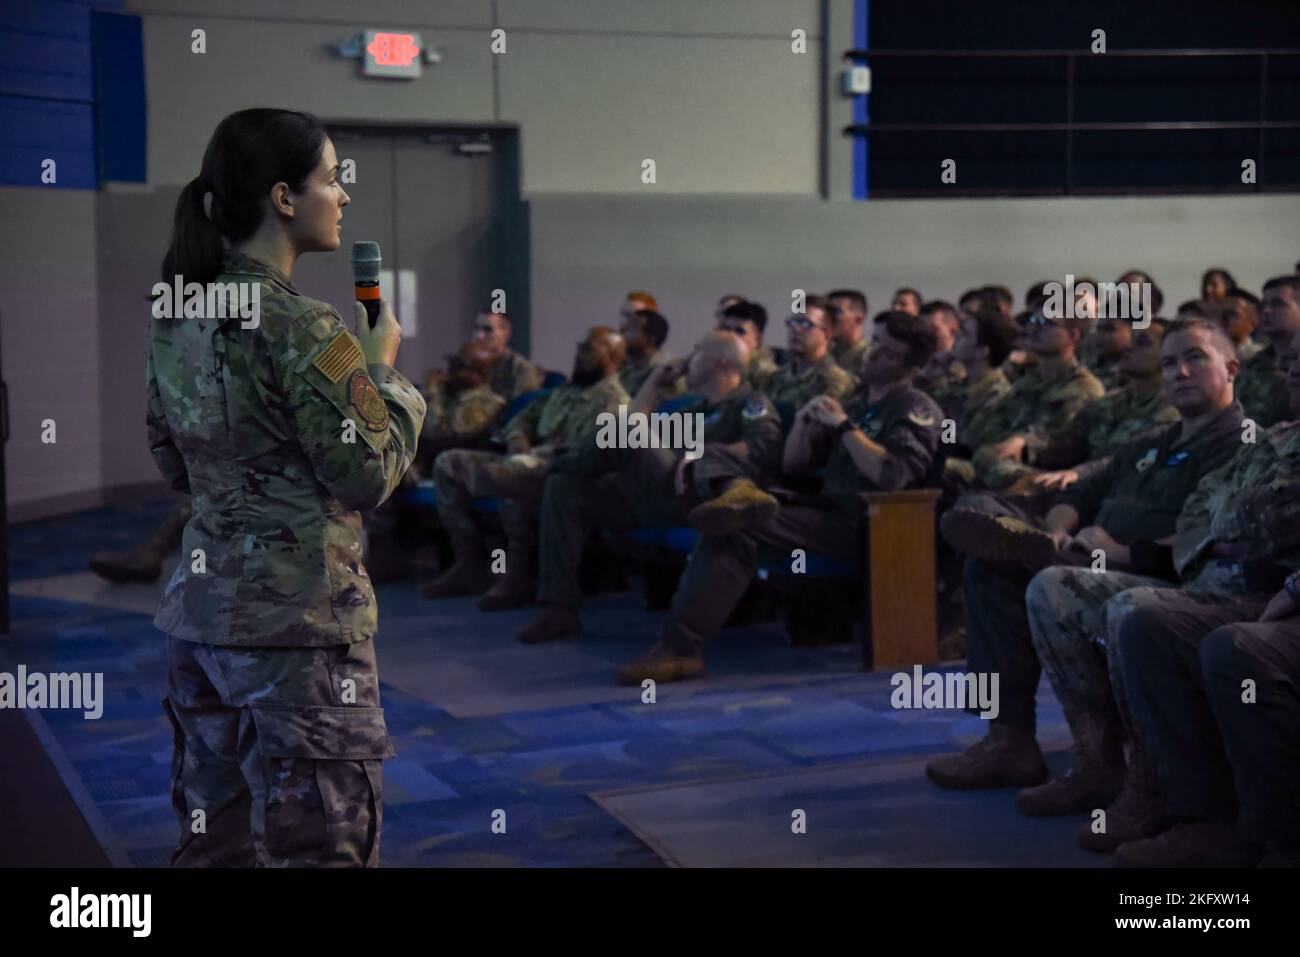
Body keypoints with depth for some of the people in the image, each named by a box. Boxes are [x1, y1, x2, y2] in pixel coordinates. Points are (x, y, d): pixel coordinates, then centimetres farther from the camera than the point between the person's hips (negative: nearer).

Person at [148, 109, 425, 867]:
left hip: (200, 608, 8)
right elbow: (371, 475, -12)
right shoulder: (301, 327, -16)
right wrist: (383, 368, 3)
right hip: (298, 615, -8)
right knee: (321, 844, 1)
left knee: (217, 839, 16)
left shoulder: (175, 320, 7)